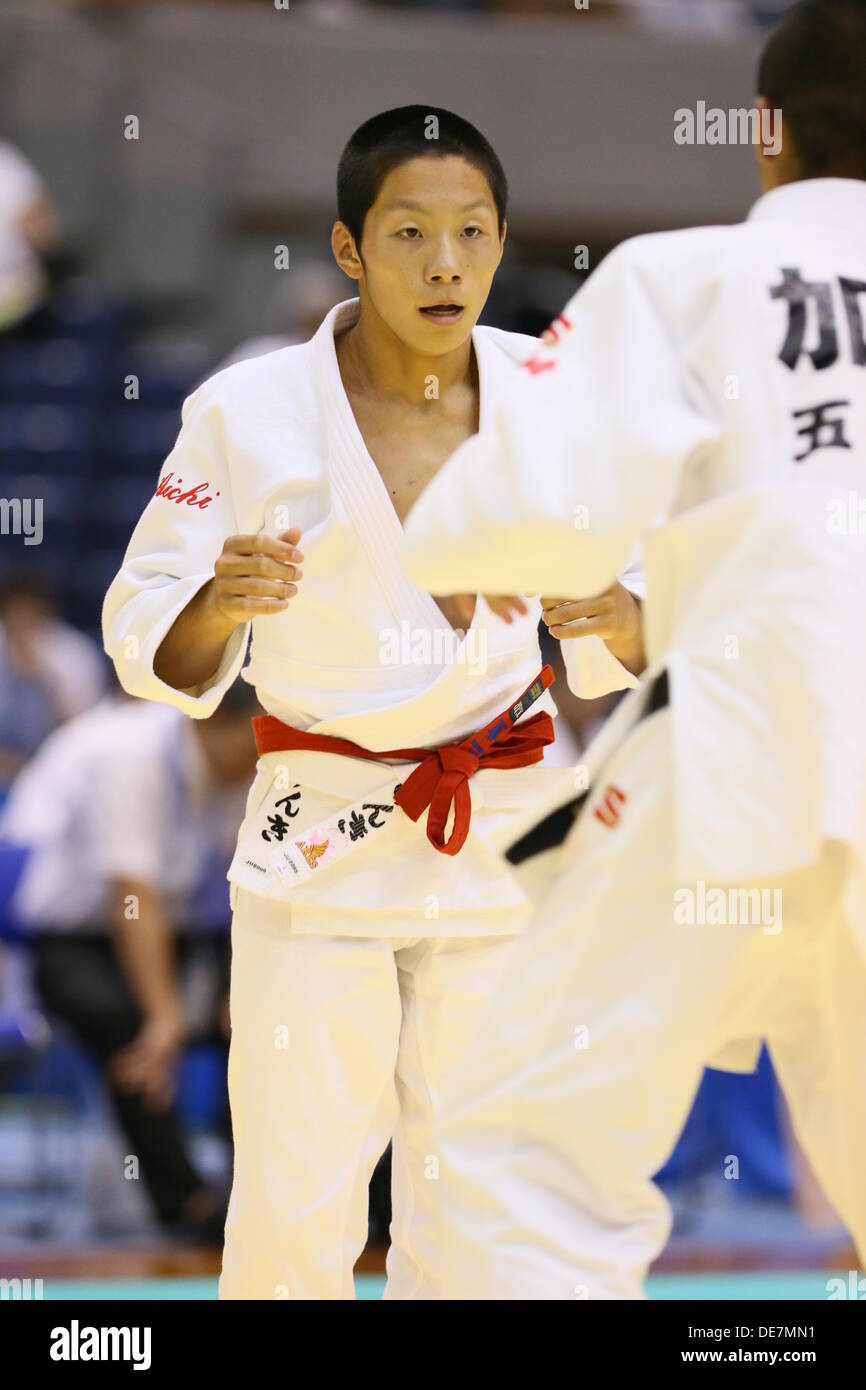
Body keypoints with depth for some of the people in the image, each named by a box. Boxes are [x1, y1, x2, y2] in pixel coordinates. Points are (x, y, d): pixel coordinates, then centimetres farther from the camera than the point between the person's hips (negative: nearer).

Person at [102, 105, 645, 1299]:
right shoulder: (249, 416, -7)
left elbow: (631, 649, 6)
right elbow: (153, 649, -2)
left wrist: (599, 608, -17)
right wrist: (221, 603, -23)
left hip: (502, 843, 2)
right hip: (321, 846, -1)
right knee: (292, 1214, -6)